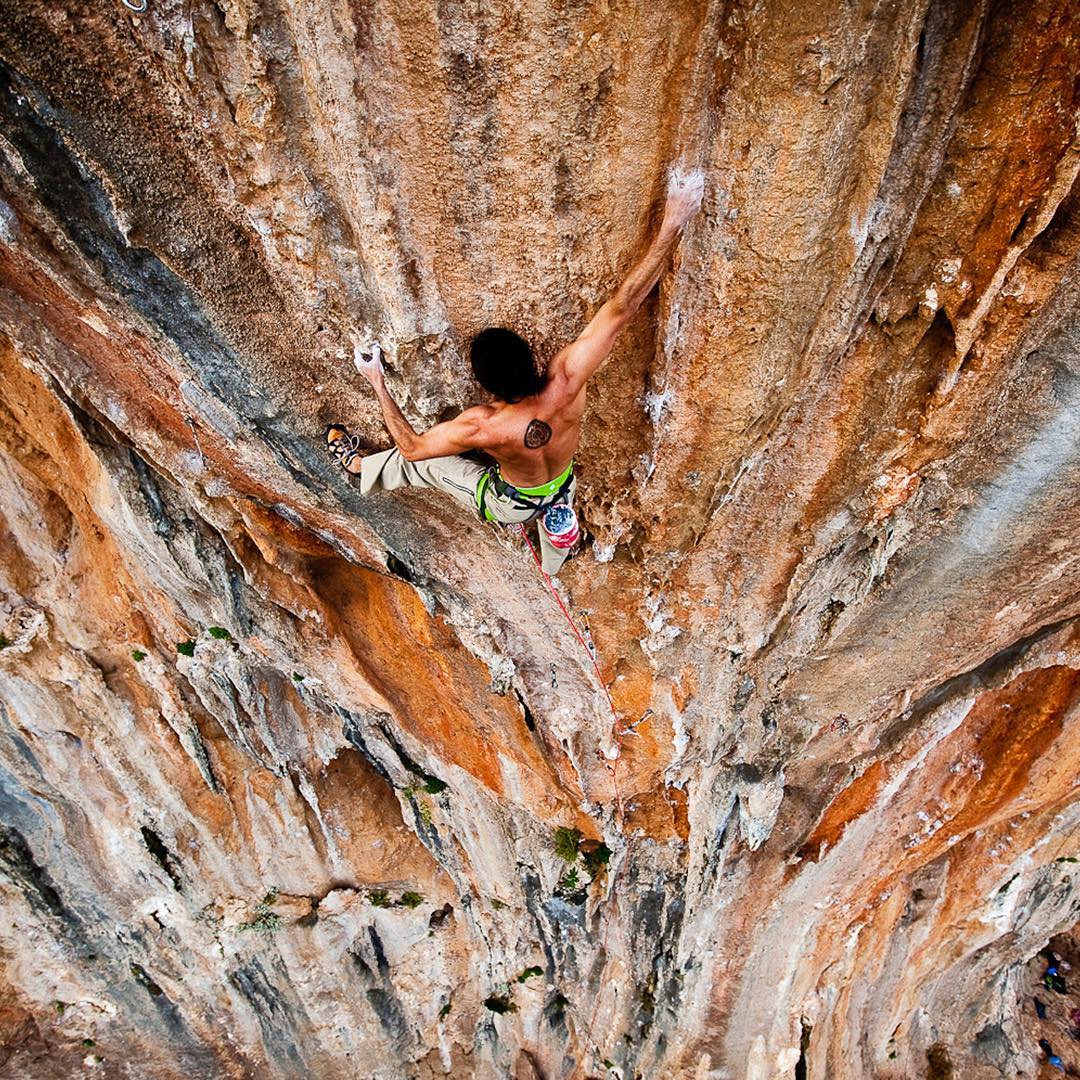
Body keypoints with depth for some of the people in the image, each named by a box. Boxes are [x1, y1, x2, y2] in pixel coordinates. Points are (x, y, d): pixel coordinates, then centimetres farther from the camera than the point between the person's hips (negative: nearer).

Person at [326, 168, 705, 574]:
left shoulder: (483, 427, -43)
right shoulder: (566, 381, -39)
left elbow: (411, 446, -25)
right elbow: (620, 309, -37)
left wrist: (376, 382, -17)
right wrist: (672, 224, -33)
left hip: (508, 506, -4)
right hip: (560, 491, 4)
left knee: (417, 462, 13)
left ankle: (359, 465, 46)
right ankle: (549, 569, 77)